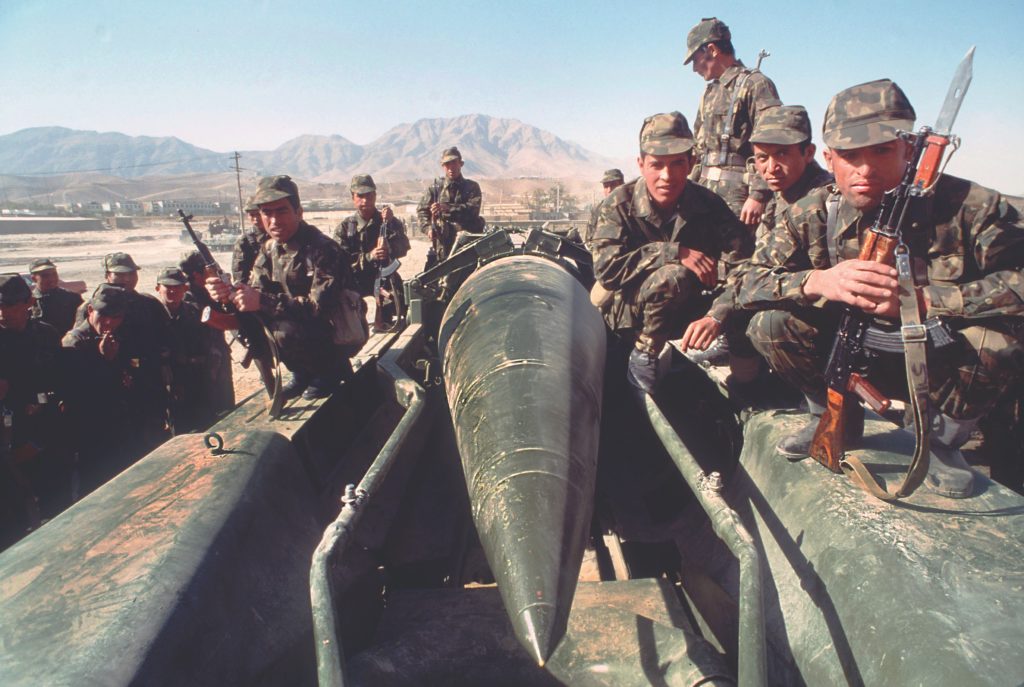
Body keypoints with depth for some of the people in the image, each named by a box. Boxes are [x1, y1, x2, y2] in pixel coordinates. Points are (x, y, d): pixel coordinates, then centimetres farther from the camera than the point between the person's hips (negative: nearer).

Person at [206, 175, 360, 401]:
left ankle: (330, 371, -2)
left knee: (286, 330, -31)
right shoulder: (269, 249, 2)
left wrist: (262, 302, -33)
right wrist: (228, 294, -20)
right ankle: (302, 373, 8)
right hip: (305, 327, 8)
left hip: (336, 338, -7)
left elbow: (321, 307, -30)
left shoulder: (323, 250, -23)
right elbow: (257, 294, 2)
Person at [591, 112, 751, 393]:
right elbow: (606, 268, -26)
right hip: (627, 313, -3)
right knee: (674, 275, -34)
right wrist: (675, 252, -32)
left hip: (684, 313, 4)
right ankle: (643, 354, -14)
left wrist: (715, 317, -38)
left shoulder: (709, 205, -10)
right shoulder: (619, 204, -14)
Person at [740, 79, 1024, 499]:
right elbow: (750, 285, -16)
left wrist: (919, 299, -37)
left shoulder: (967, 207, -18)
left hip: (937, 365, -1)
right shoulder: (810, 215, -11)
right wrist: (818, 281, -34)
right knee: (770, 324, -20)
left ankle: (945, 438, -1)